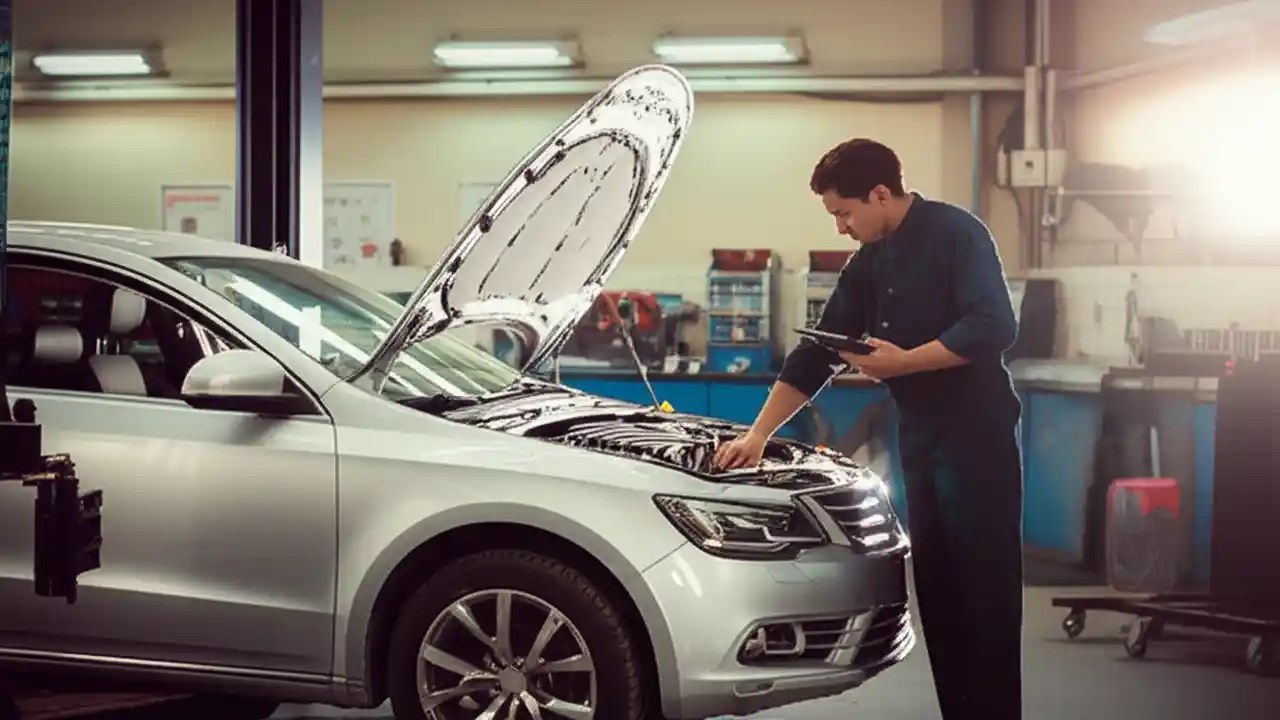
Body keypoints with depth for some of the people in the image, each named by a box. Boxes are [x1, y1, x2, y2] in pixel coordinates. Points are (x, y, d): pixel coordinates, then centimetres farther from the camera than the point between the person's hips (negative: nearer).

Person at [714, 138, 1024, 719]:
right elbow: (816, 353, 14)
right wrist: (757, 435, 9)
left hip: (977, 437, -8)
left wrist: (902, 362, -17)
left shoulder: (955, 234, -9)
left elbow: (994, 327, -20)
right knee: (936, 589, 9)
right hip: (919, 439, 8)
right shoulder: (868, 264, 14)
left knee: (985, 587, -5)